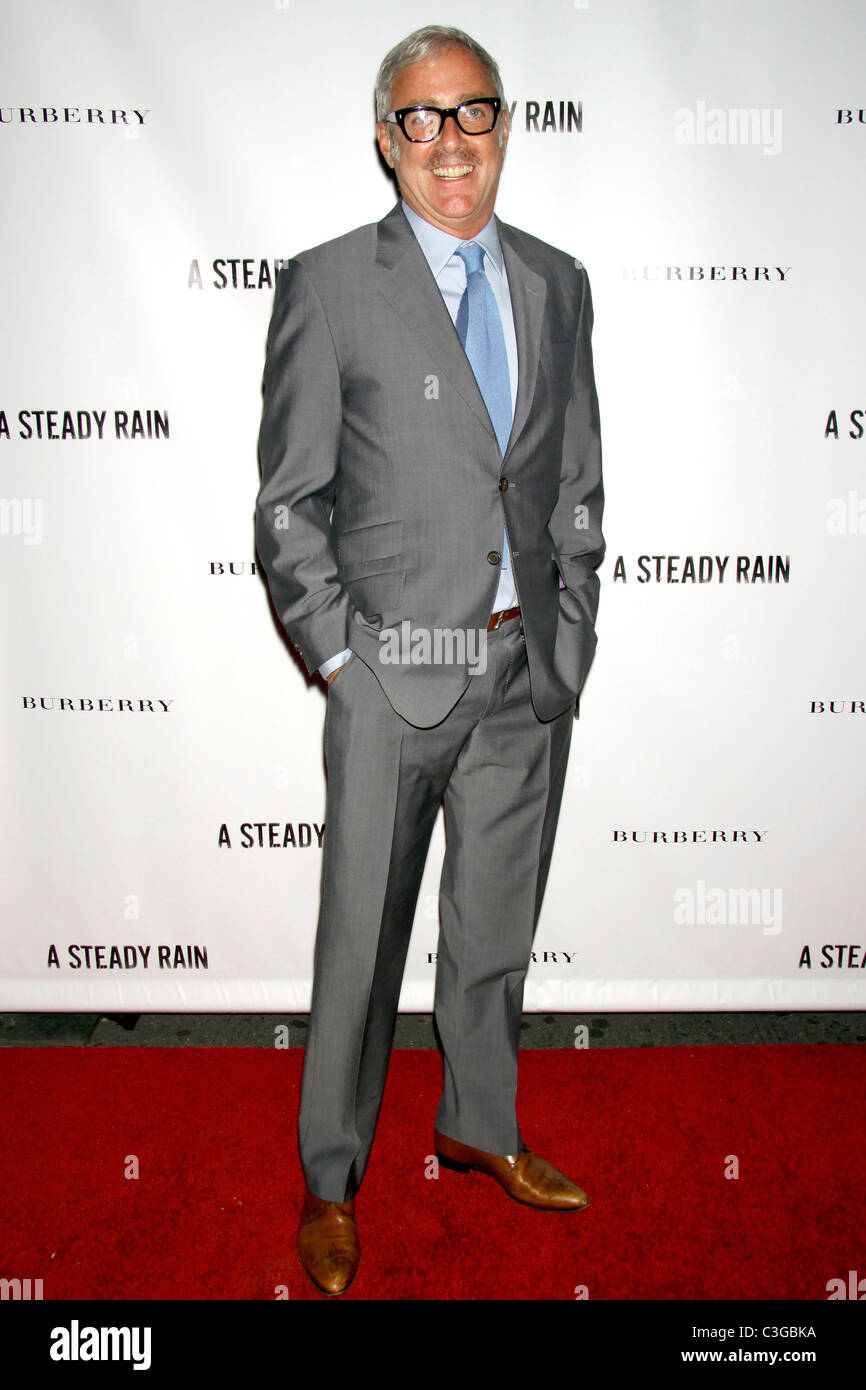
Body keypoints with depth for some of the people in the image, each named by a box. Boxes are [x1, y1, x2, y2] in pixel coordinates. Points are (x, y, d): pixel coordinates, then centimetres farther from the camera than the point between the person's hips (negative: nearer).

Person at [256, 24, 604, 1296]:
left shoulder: (557, 284, 10)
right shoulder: (328, 287, -4)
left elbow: (578, 488, 13)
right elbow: (289, 504, -4)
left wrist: (571, 641, 7)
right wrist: (338, 656, -9)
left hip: (530, 675, 4)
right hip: (396, 670, -4)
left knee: (497, 928, 18)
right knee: (363, 945, 6)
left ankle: (480, 1127, 41)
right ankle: (331, 1182, 28)